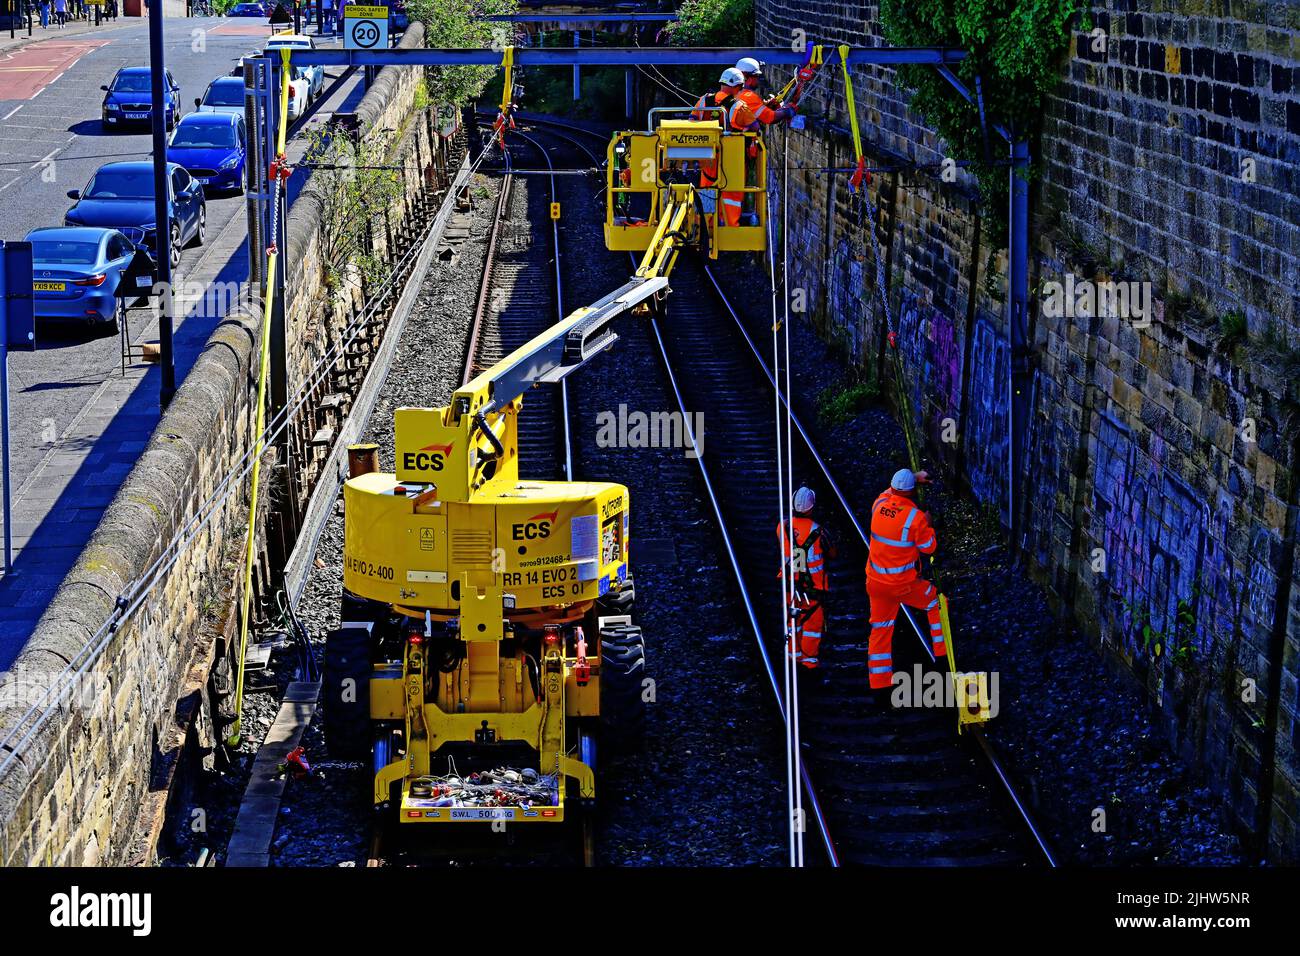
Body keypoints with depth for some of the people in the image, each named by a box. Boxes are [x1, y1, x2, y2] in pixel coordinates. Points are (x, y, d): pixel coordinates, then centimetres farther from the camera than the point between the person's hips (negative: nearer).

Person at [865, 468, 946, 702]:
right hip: (904, 584, -5)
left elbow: (892, 490, 20)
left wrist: (914, 477, 26)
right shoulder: (915, 517, -20)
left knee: (880, 630, 14)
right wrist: (928, 523, 9)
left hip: (876, 583, 5)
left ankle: (878, 685, 17)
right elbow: (929, 547, -6)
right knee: (935, 604, 22)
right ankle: (942, 654, 27)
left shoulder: (879, 504, -5)